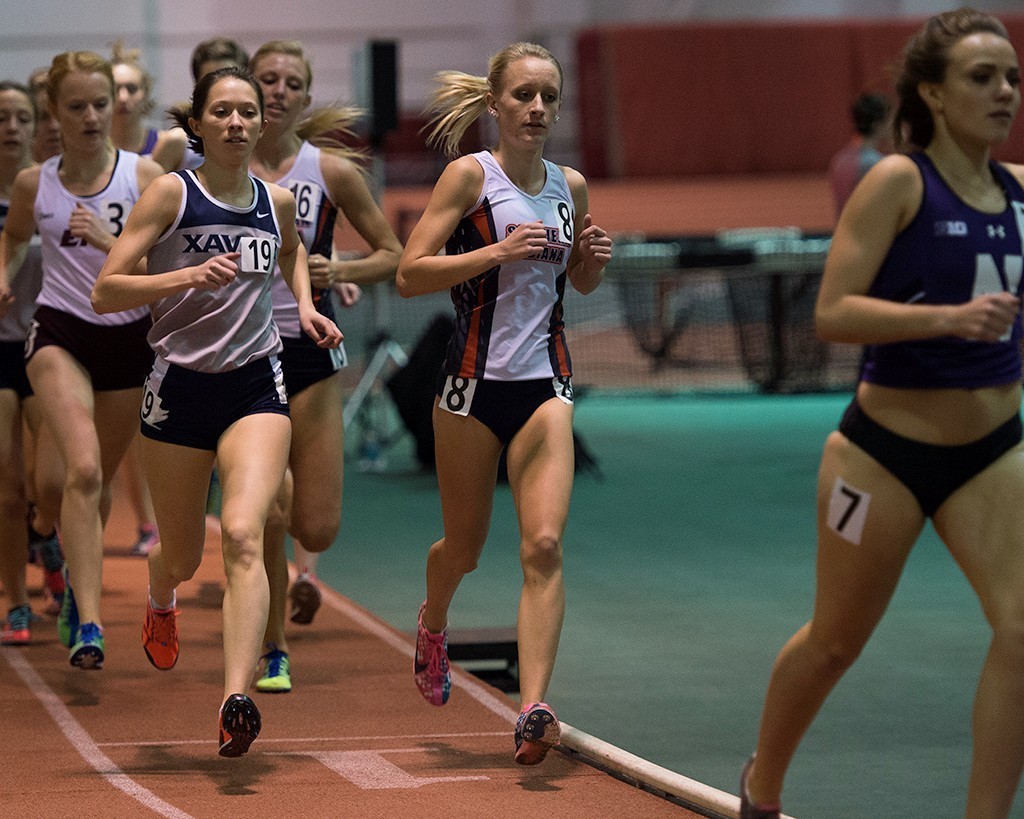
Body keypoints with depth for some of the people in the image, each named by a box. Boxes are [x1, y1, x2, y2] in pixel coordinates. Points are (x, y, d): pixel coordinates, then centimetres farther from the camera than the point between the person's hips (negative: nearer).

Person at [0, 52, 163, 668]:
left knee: (100, 477, 16)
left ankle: (80, 581, 46)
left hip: (130, 336, 1)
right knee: (83, 469, -22)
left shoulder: (145, 176, -6)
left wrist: (108, 241, -25)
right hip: (61, 333, -1)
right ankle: (88, 624, -26)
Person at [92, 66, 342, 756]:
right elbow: (105, 292, -11)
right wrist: (189, 276, -24)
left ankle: (237, 700, -32)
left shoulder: (277, 202, 6)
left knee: (243, 533, -22)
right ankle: (161, 602, 52)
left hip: (256, 387, 1)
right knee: (183, 557, 12)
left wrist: (305, 304, 13)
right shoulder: (171, 193, -6)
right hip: (180, 387, -1)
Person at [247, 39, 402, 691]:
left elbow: (392, 254, 5)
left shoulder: (332, 170, -1)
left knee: (317, 528, -4)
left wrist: (342, 272, -13)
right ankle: (273, 653, 12)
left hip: (309, 351, 0)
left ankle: (304, 563, 36)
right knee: (267, 515, -9)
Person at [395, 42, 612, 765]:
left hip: (545, 384, 3)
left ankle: (533, 710, -20)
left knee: (544, 545, -14)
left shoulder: (570, 186, 7)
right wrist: (498, 251, -22)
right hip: (474, 381, -2)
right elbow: (411, 274, -12)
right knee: (464, 548, 13)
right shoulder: (471, 175, -6)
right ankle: (433, 623, 48)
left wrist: (595, 258, 1)